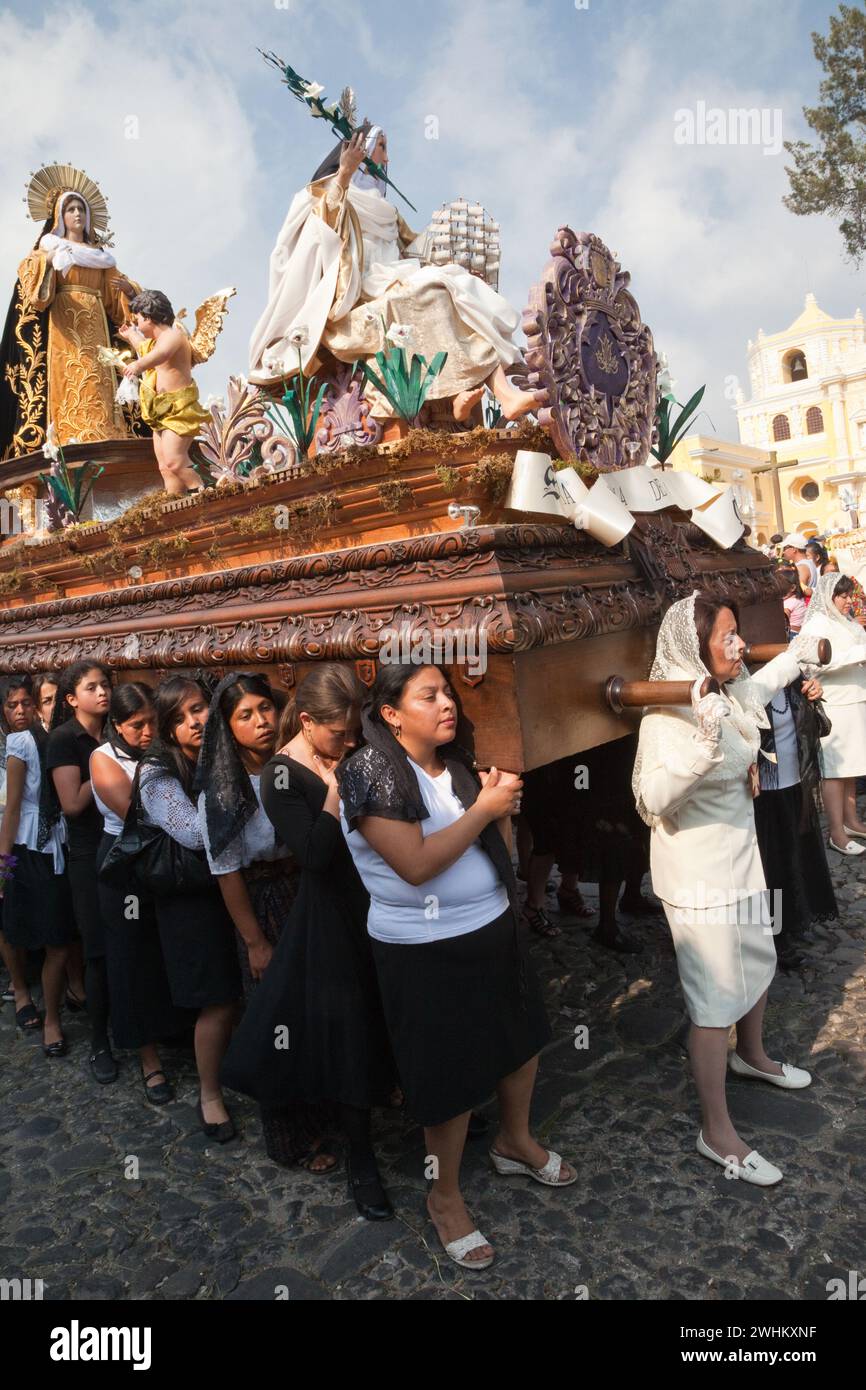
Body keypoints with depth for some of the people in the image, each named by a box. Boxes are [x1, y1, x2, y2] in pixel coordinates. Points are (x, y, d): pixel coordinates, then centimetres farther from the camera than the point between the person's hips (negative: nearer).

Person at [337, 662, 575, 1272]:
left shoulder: (456, 763, 4)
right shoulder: (371, 771, -18)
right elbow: (416, 865, -26)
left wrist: (503, 808, -7)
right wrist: (483, 808, -21)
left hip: (494, 929, 8)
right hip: (427, 948, -7)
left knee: (524, 1037, 22)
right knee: (452, 1075, 6)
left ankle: (516, 1141, 50)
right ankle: (446, 1197, 33)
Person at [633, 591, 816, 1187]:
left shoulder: (732, 694, 1)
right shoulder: (670, 713, -24)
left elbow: (771, 677, 26)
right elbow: (654, 797, -35)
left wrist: (808, 644, 34)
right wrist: (705, 745, -46)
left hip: (740, 854, 9)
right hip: (699, 872, -9)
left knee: (758, 961, 27)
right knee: (717, 997, 0)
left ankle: (751, 1055, 55)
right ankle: (717, 1132, 17)